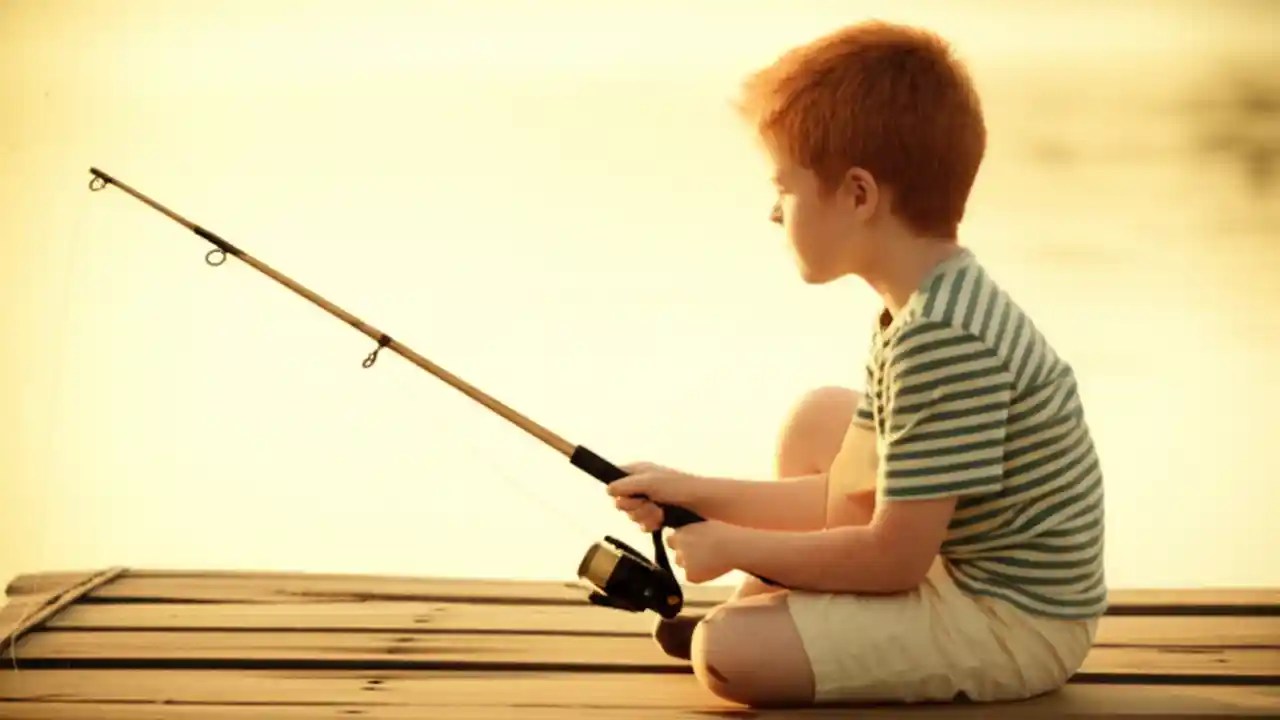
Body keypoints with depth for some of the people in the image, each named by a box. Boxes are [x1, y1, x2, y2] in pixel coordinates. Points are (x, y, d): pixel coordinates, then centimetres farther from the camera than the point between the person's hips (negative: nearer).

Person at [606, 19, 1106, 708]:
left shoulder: (944, 341, -27)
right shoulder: (922, 309, 6)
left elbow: (892, 555, -24)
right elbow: (857, 502, 10)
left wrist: (732, 546, -11)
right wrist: (695, 493, 7)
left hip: (1012, 624, -11)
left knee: (725, 651, -23)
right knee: (821, 416, 21)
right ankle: (769, 606, 19)